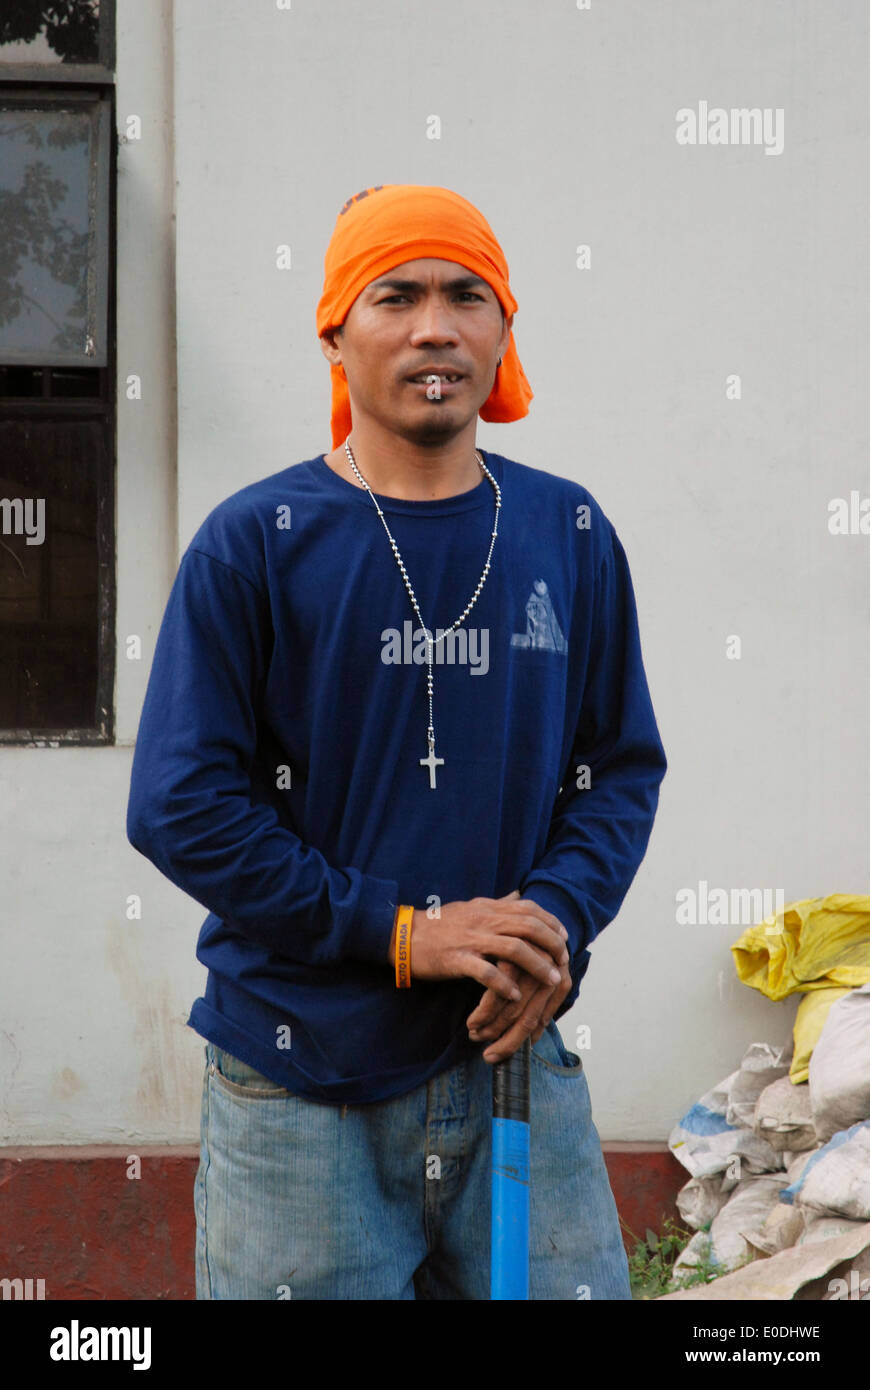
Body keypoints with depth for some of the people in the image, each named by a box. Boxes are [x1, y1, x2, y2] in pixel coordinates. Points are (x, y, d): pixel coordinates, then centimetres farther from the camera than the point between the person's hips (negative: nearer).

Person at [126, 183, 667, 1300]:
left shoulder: (571, 536, 6)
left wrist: (557, 918, -10)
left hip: (518, 1063, 3)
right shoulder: (253, 542, -5)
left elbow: (623, 766, 10)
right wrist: (401, 932, -14)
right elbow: (181, 805, -9)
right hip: (299, 1090, -2)